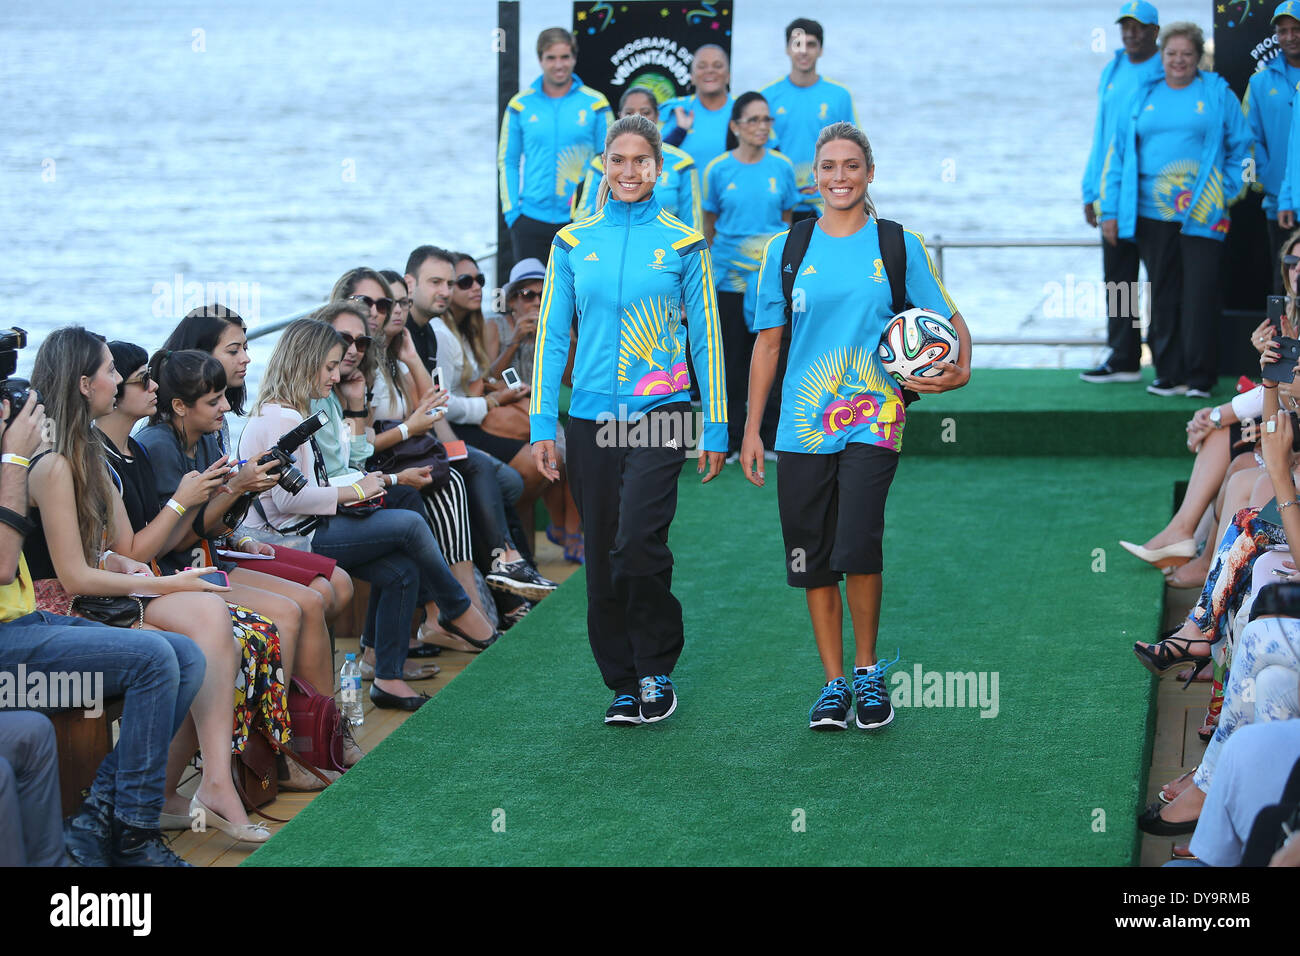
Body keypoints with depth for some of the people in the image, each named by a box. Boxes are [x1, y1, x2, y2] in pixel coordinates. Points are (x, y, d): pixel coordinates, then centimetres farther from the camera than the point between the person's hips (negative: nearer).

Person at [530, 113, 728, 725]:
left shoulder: (683, 244, 3)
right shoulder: (574, 242, 7)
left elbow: (705, 337, 5)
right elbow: (551, 335, 8)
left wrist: (715, 428, 1)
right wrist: (542, 425, 2)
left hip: (659, 415, -3)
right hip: (591, 418, 3)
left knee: (638, 542, -18)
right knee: (602, 558, 5)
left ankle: (657, 670, 1)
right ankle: (623, 685, 18)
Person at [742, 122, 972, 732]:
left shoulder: (899, 246, 4)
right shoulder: (787, 249, 7)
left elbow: (950, 319, 10)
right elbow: (768, 342, 11)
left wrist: (958, 369, -11)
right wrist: (751, 427, 7)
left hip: (872, 417, -2)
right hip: (802, 425, 2)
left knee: (858, 546, -18)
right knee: (813, 560, 5)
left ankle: (869, 671, 3)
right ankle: (834, 684, 19)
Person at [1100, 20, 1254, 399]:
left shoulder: (1218, 94, 6)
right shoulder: (1143, 98, 12)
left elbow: (1241, 148, 9)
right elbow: (1119, 154, 13)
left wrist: (1226, 194, -1)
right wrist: (1110, 211, 8)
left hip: (1202, 215, -3)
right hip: (1152, 212, 3)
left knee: (1200, 296, -5)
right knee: (1163, 297, 6)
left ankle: (1199, 377, 2)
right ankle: (1169, 374, 13)